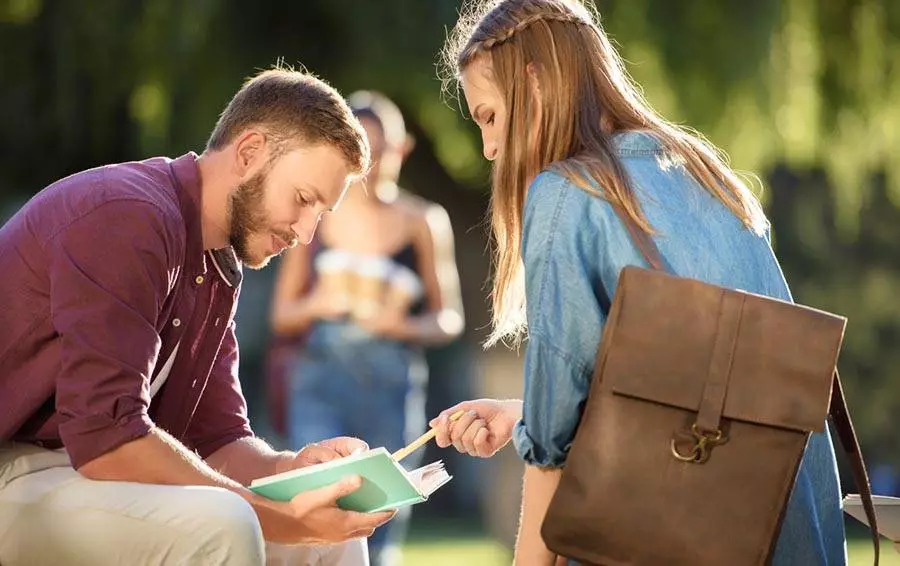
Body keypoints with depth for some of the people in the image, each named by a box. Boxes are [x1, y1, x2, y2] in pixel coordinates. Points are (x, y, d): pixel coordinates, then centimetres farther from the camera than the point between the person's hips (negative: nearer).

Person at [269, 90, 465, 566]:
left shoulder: (422, 222, 4)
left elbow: (449, 317, 7)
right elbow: (281, 316, 12)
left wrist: (404, 325, -13)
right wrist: (316, 305, -9)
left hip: (392, 385, 0)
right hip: (321, 378, 0)